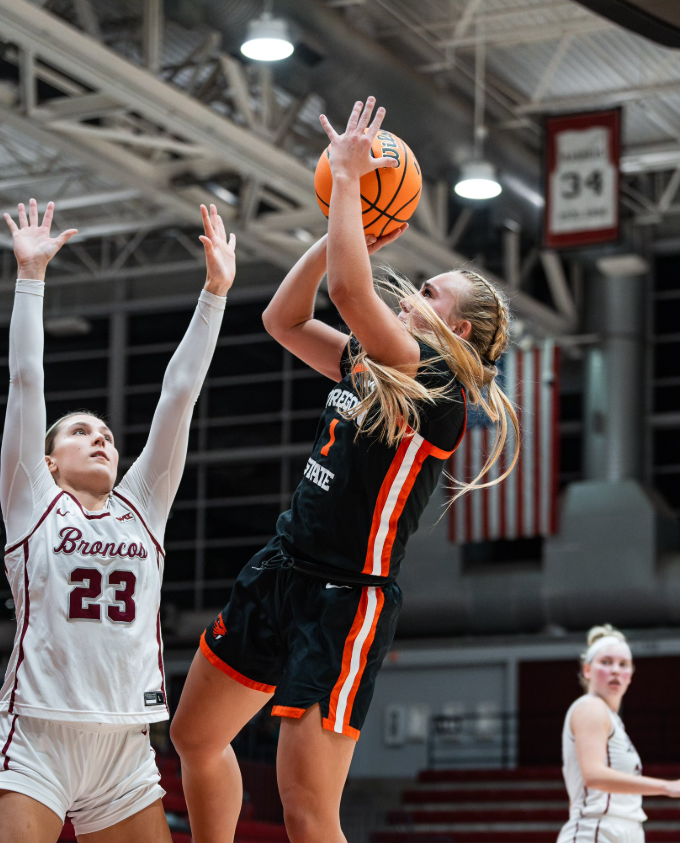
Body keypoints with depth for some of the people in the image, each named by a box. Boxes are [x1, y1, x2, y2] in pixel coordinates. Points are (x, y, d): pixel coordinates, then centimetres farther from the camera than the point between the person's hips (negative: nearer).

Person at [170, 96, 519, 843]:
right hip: (280, 573, 10)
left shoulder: (439, 381, -15)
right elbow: (284, 319, 14)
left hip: (346, 599, -10)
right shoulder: (368, 365, 10)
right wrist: (338, 226, 6)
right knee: (195, 735, 21)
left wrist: (348, 177, -16)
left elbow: (348, 290, -26)